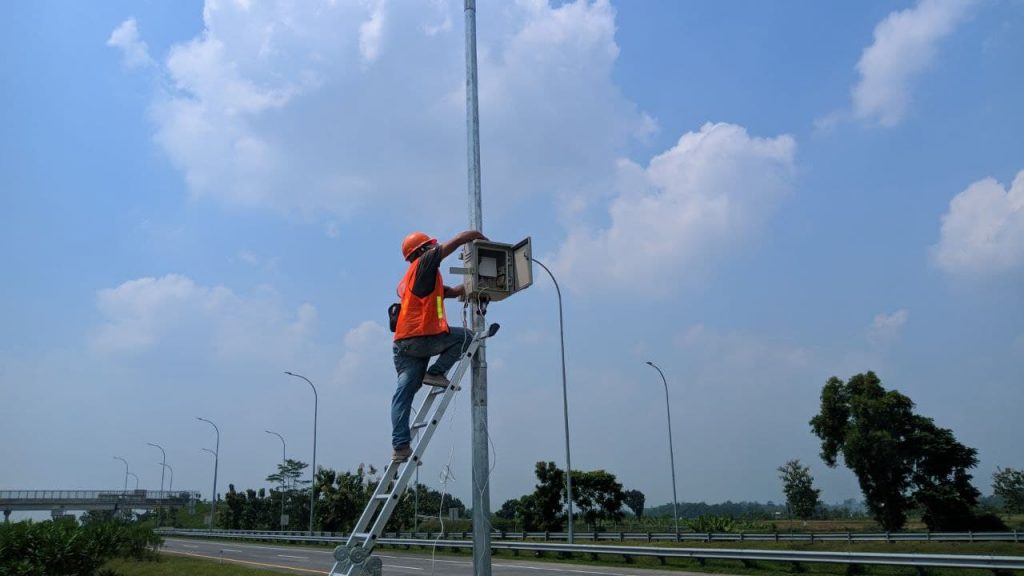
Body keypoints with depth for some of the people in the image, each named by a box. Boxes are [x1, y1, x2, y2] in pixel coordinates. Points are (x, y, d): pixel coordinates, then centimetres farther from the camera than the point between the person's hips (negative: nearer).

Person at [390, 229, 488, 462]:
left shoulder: (406, 282, 30)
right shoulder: (424, 263, 5)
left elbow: (453, 291, 30)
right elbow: (458, 240, 3)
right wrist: (482, 238, 19)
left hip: (403, 343, 8)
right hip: (424, 338, -8)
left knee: (404, 393, 4)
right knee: (464, 336, 12)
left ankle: (400, 445, -2)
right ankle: (436, 372, 0)